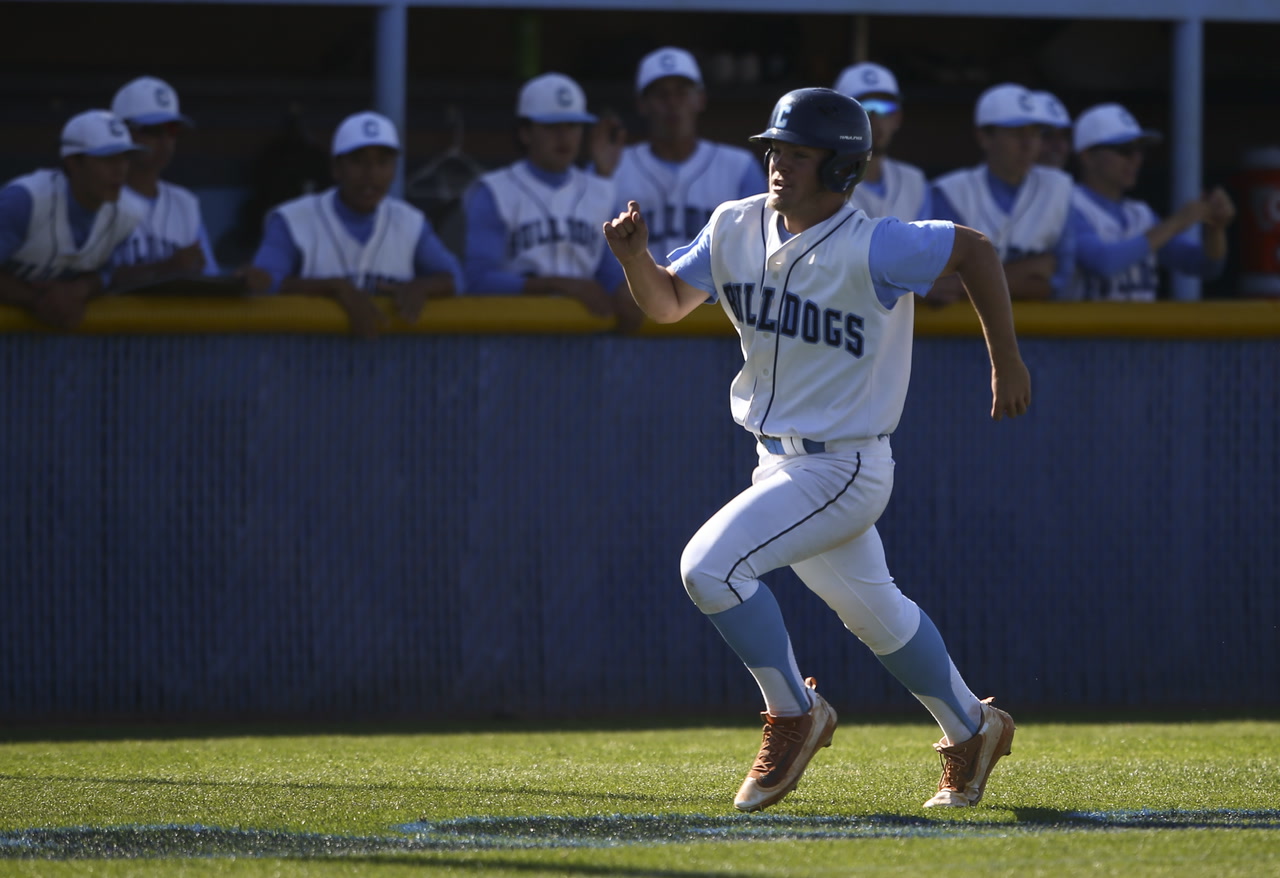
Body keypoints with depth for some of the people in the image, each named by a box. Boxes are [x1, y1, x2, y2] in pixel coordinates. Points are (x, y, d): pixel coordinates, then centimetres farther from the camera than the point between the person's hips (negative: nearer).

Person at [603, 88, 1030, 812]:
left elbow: (975, 249, -10)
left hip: (845, 467, -7)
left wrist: (1008, 363, -5)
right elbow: (669, 304, 9)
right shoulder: (737, 228, -2)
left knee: (711, 564, -19)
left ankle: (794, 713, -2)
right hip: (781, 459, 8)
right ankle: (971, 731, 39)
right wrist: (637, 257, -13)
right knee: (875, 612, 20)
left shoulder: (872, 249, -21)